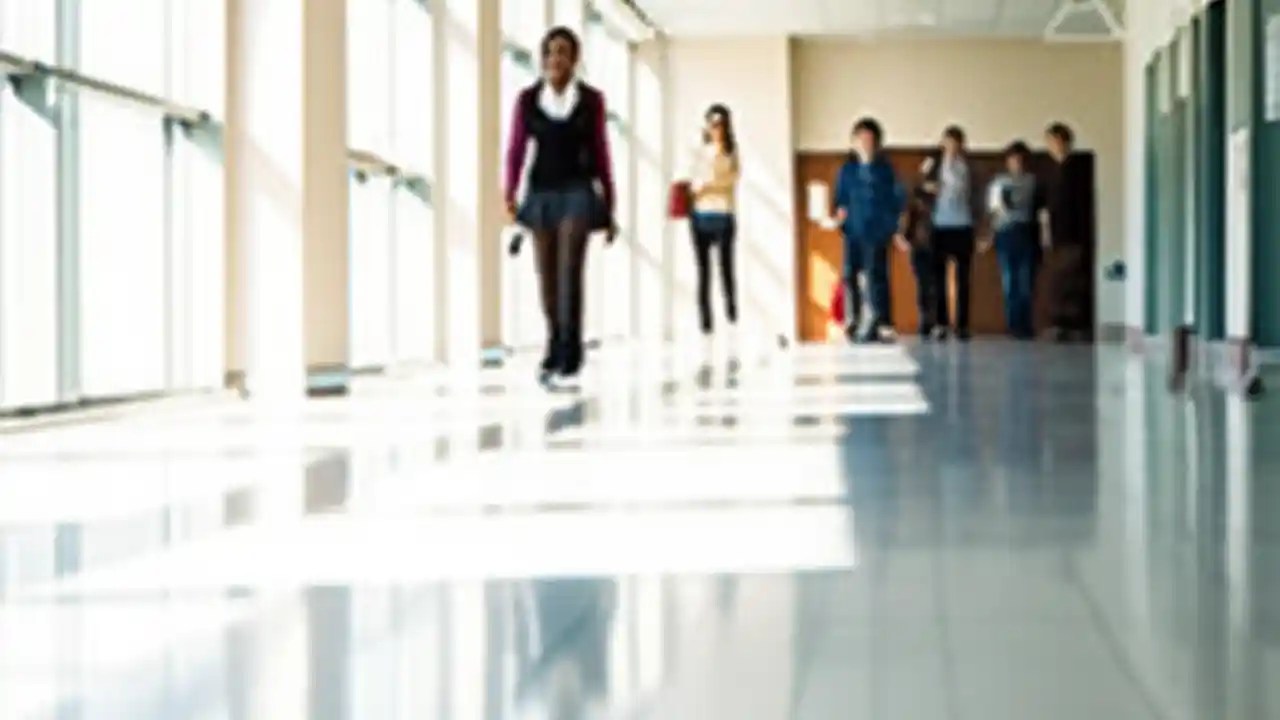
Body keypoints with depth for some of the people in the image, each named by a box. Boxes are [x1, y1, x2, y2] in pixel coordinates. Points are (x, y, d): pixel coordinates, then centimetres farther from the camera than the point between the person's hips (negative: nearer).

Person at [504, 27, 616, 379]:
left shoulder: (591, 99, 1)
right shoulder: (527, 99, 3)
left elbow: (601, 154, 4)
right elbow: (516, 150, 0)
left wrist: (609, 208, 4)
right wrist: (510, 195, -14)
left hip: (578, 192, -2)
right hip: (541, 194, 3)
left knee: (569, 269, -17)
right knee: (547, 275, 8)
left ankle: (570, 351, -17)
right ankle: (555, 346, 23)